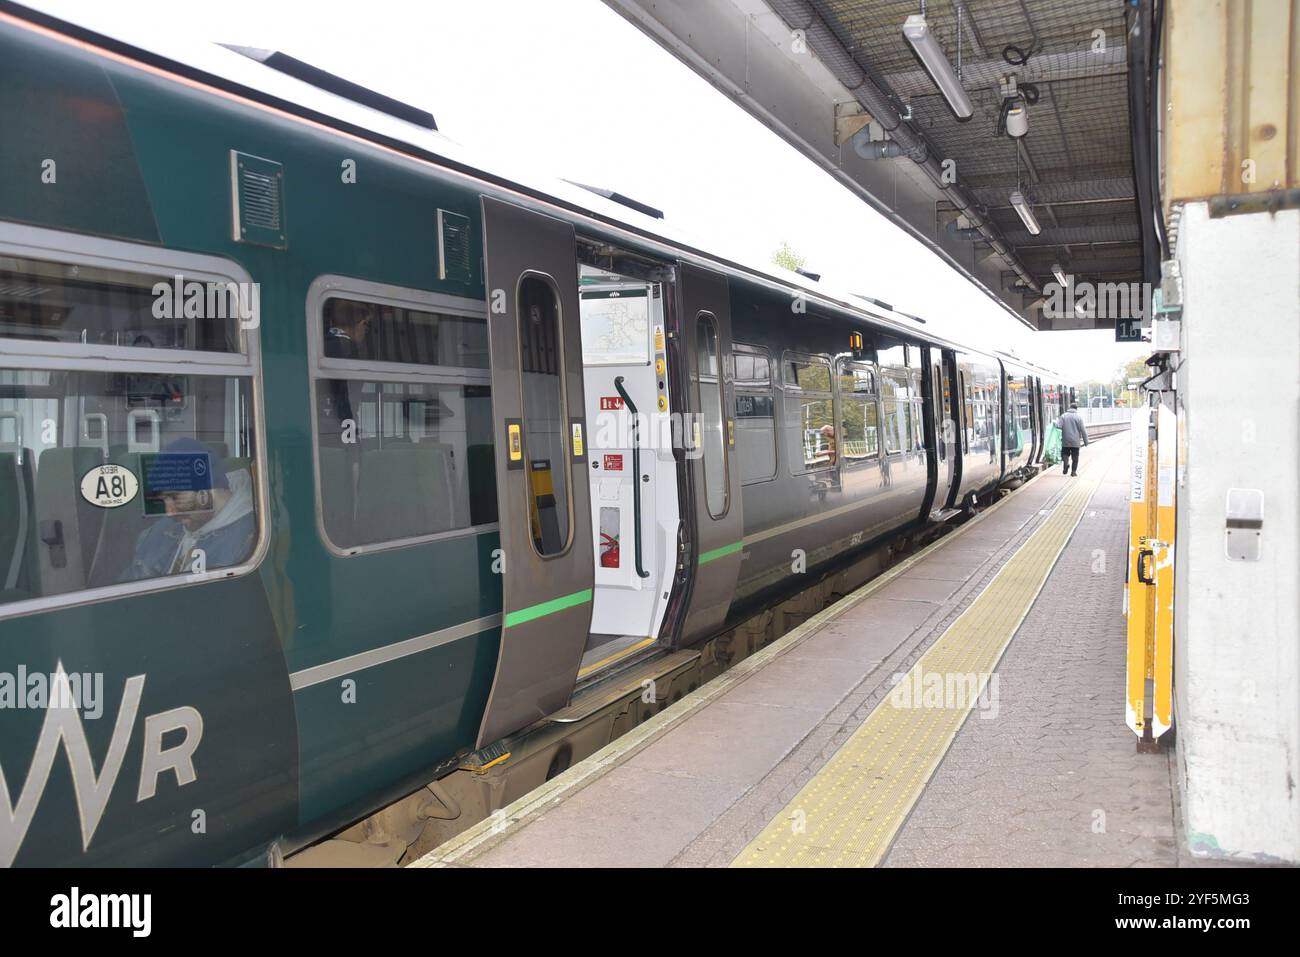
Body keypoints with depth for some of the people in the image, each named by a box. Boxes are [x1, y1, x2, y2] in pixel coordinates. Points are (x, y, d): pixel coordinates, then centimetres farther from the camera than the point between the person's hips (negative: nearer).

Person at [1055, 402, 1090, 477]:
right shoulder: (1079, 417, -5)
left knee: (1065, 454, 12)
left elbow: (1058, 426, -12)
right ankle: (1073, 471, 9)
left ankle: (1066, 463, -16)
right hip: (1075, 442, -1)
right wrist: (1086, 441, 1)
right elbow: (1083, 430, -5)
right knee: (1075, 457, 8)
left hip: (1065, 441, 1)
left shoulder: (1063, 416, 0)